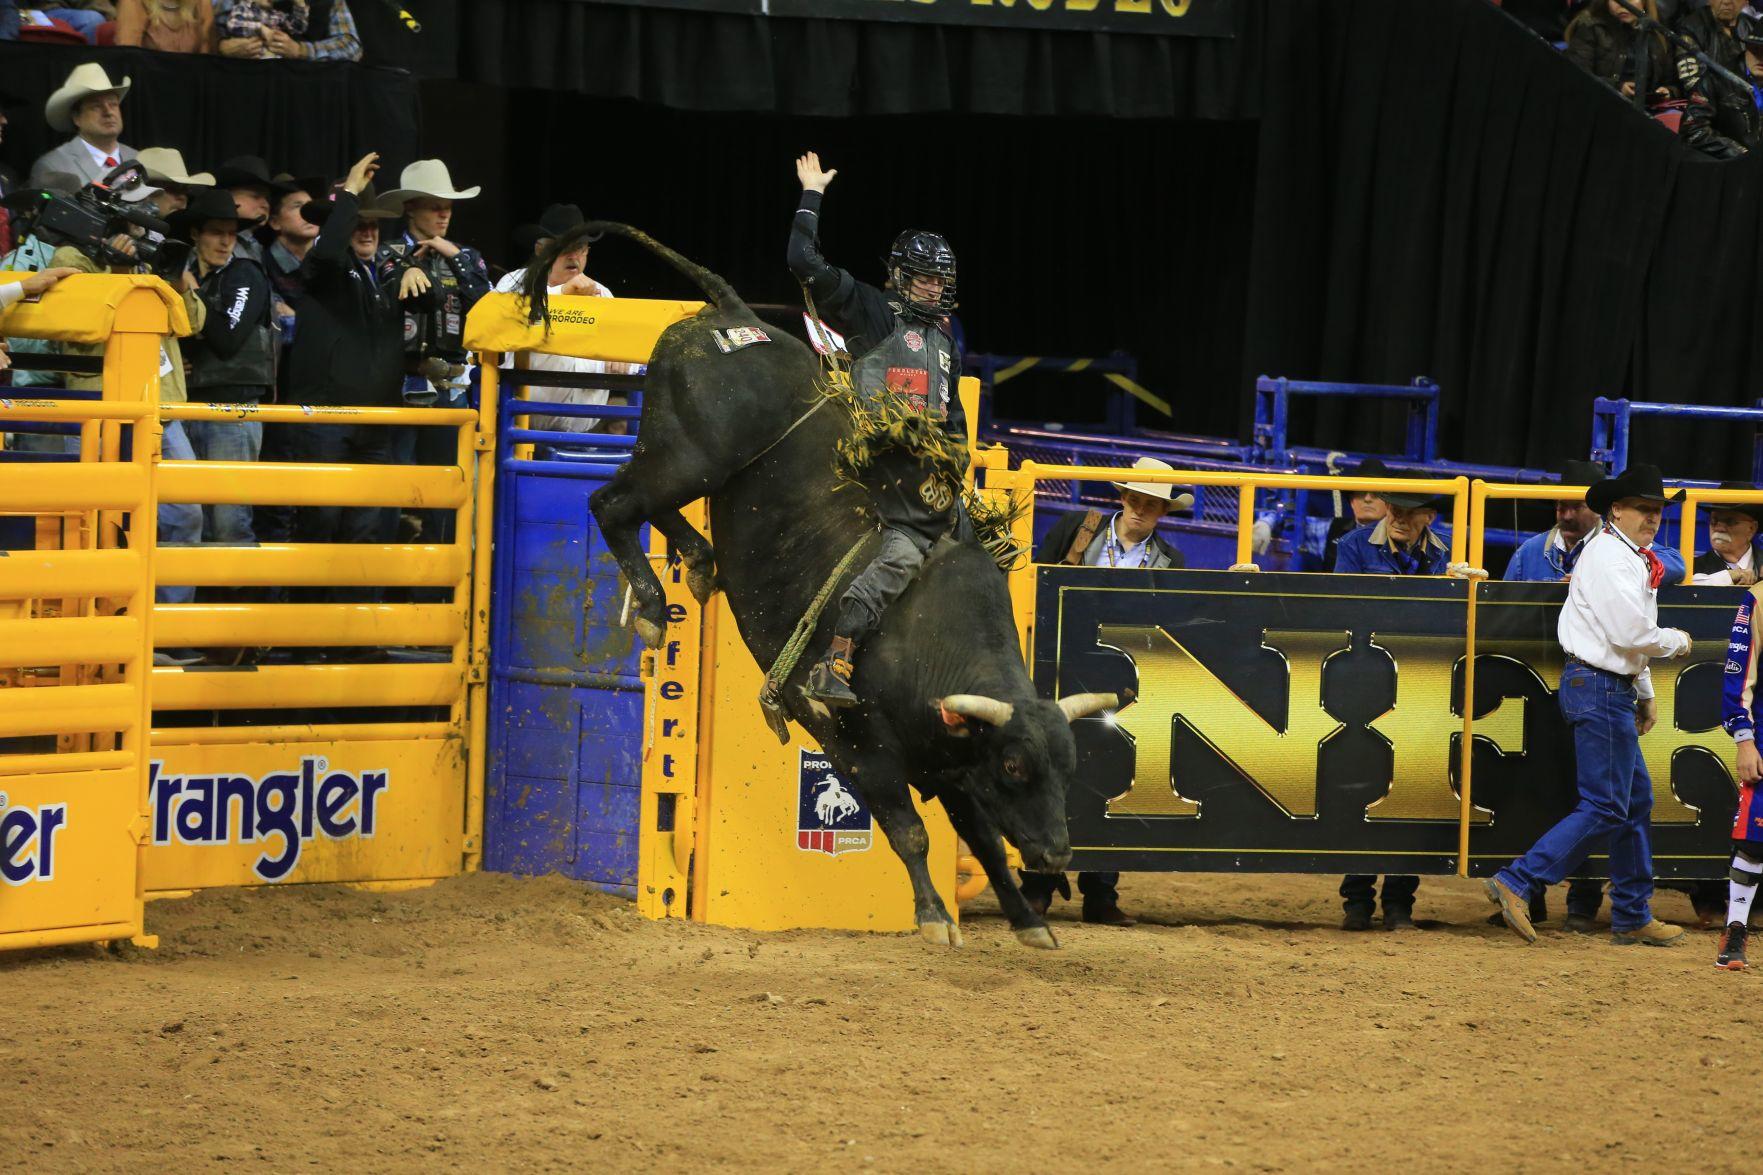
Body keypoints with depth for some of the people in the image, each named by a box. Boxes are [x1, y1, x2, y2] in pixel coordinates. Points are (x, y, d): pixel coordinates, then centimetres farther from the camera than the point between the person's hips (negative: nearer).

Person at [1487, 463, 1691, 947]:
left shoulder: (1633, 558, 18)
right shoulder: (1610, 556, -16)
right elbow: (1631, 634, -23)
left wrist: (1645, 694, 25)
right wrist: (1678, 641, -7)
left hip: (1614, 689, 11)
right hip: (1599, 687, -11)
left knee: (1637, 799, 15)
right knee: (1606, 806, -12)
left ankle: (1633, 917, 21)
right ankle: (1517, 882, -13)